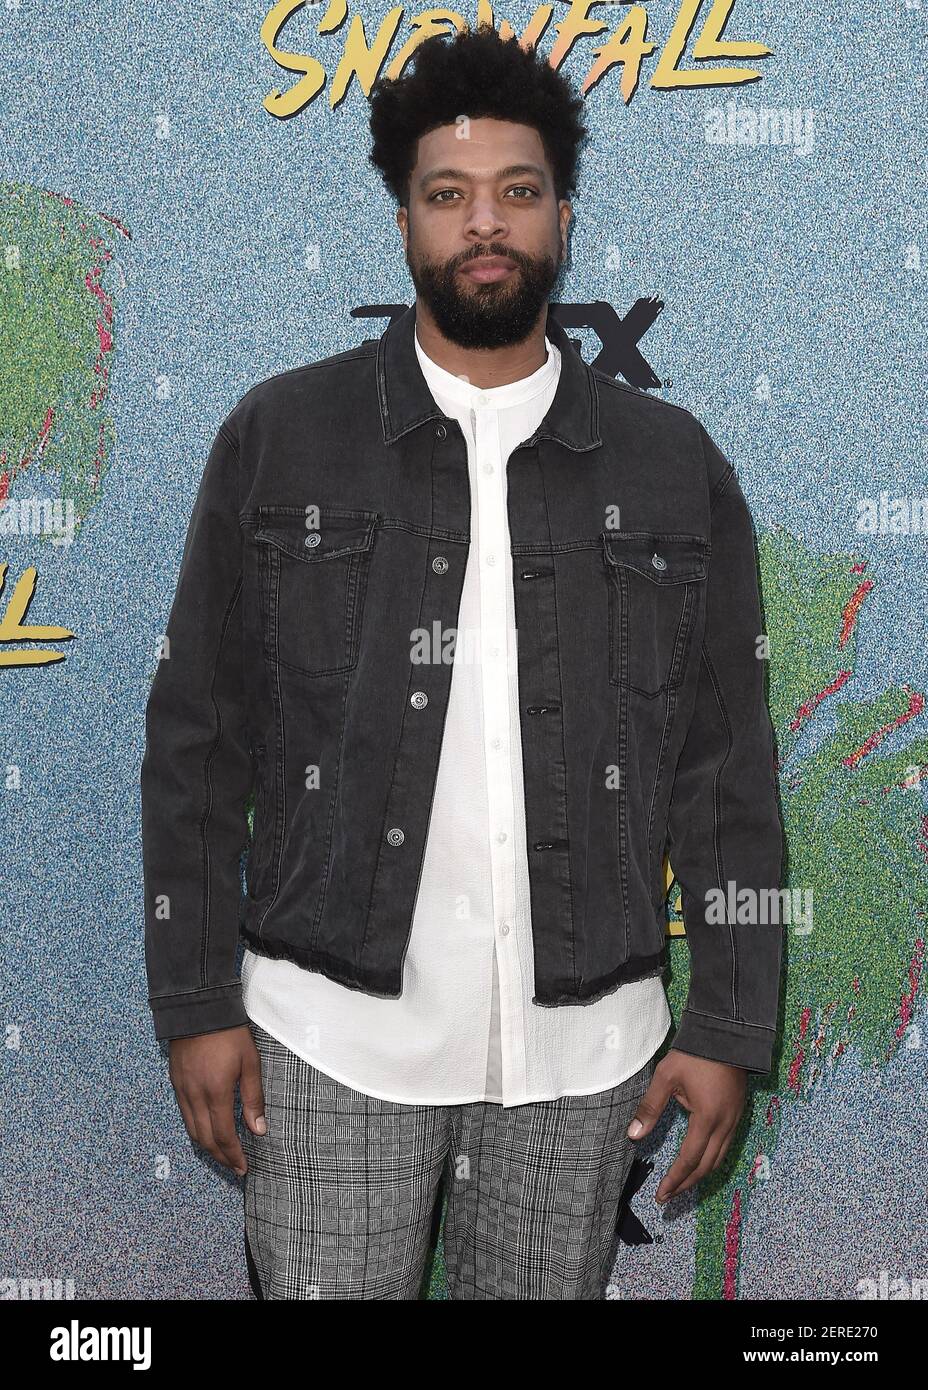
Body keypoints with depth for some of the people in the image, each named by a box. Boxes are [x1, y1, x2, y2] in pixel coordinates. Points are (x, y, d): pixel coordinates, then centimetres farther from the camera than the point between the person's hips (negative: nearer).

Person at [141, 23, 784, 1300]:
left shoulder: (675, 468, 3)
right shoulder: (280, 438, 0)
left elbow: (727, 773, 4)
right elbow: (199, 739, 1)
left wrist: (731, 1029, 2)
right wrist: (195, 1001, -2)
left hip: (582, 1047, 2)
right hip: (334, 1036, -1)